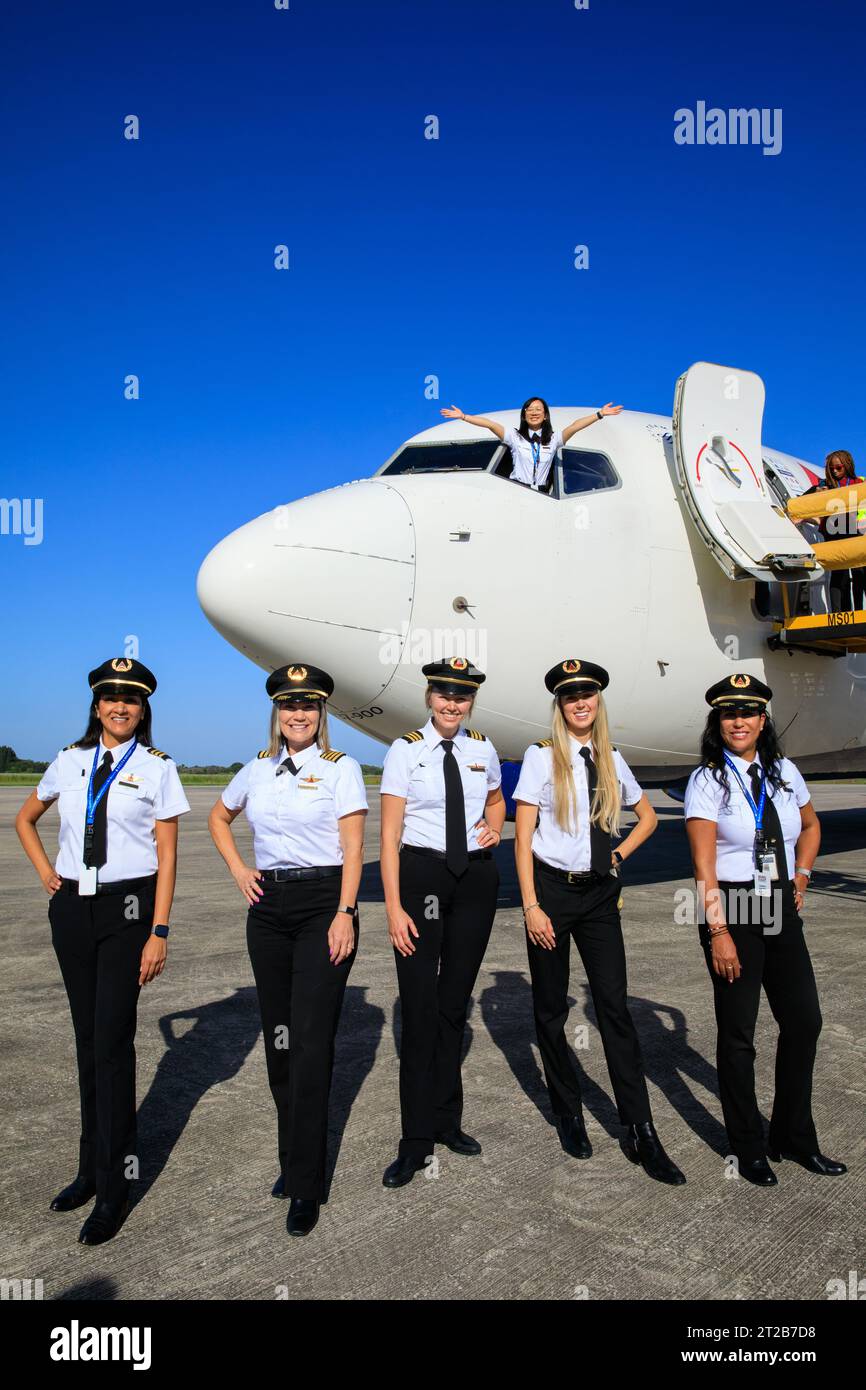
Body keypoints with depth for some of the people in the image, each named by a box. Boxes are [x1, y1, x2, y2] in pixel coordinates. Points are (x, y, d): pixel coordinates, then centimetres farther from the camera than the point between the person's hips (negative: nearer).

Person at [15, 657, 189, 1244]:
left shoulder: (157, 768, -3)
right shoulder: (71, 761, 7)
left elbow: (167, 856, -5)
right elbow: (25, 819, 24)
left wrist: (159, 933, -11)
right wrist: (45, 871, 9)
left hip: (126, 908, -4)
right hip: (72, 906, 4)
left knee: (113, 1042, -5)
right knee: (87, 1040, 13)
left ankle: (115, 1188, 8)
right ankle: (92, 1167, 27)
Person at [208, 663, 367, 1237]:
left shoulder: (341, 768, -3)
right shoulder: (257, 769, 10)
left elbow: (353, 846, -8)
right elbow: (219, 817, 26)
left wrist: (345, 913, -17)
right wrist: (238, 869, 12)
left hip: (323, 903, -5)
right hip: (268, 907, 5)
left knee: (311, 1041, -7)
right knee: (278, 1038, 11)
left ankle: (306, 1187, 2)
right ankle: (294, 1157, 29)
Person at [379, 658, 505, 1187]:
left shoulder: (483, 748, 5)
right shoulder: (405, 751, -7)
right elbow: (389, 835, -9)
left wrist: (495, 825, 2)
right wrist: (394, 908, -15)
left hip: (476, 877, 4)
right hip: (421, 875, -3)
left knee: (456, 1002, 13)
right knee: (420, 1007, -3)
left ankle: (447, 1121, 29)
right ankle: (417, 1141, 11)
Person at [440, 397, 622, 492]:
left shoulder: (553, 439, 12)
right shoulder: (515, 436, 9)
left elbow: (575, 426, 3)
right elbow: (490, 424, 1)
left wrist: (600, 414, -6)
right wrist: (462, 417, -6)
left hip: (540, 493, 2)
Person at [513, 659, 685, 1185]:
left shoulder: (611, 759, 6)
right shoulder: (542, 755, -5)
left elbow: (648, 817, 22)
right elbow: (523, 838, -7)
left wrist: (620, 854, 7)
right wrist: (531, 906, -12)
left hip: (600, 893, 3)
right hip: (552, 888, -2)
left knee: (616, 1008, 1)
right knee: (551, 1009, 8)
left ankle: (641, 1133, 8)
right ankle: (569, 1114, 27)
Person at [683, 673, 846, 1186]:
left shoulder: (784, 772, 4)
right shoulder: (708, 780, -10)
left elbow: (810, 826, 23)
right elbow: (703, 863, -14)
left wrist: (801, 875, 10)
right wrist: (718, 931, -18)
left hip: (782, 909, 5)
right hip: (730, 909, -5)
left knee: (804, 1020, 10)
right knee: (738, 1033, 5)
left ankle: (794, 1136, 31)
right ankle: (749, 1148, 23)